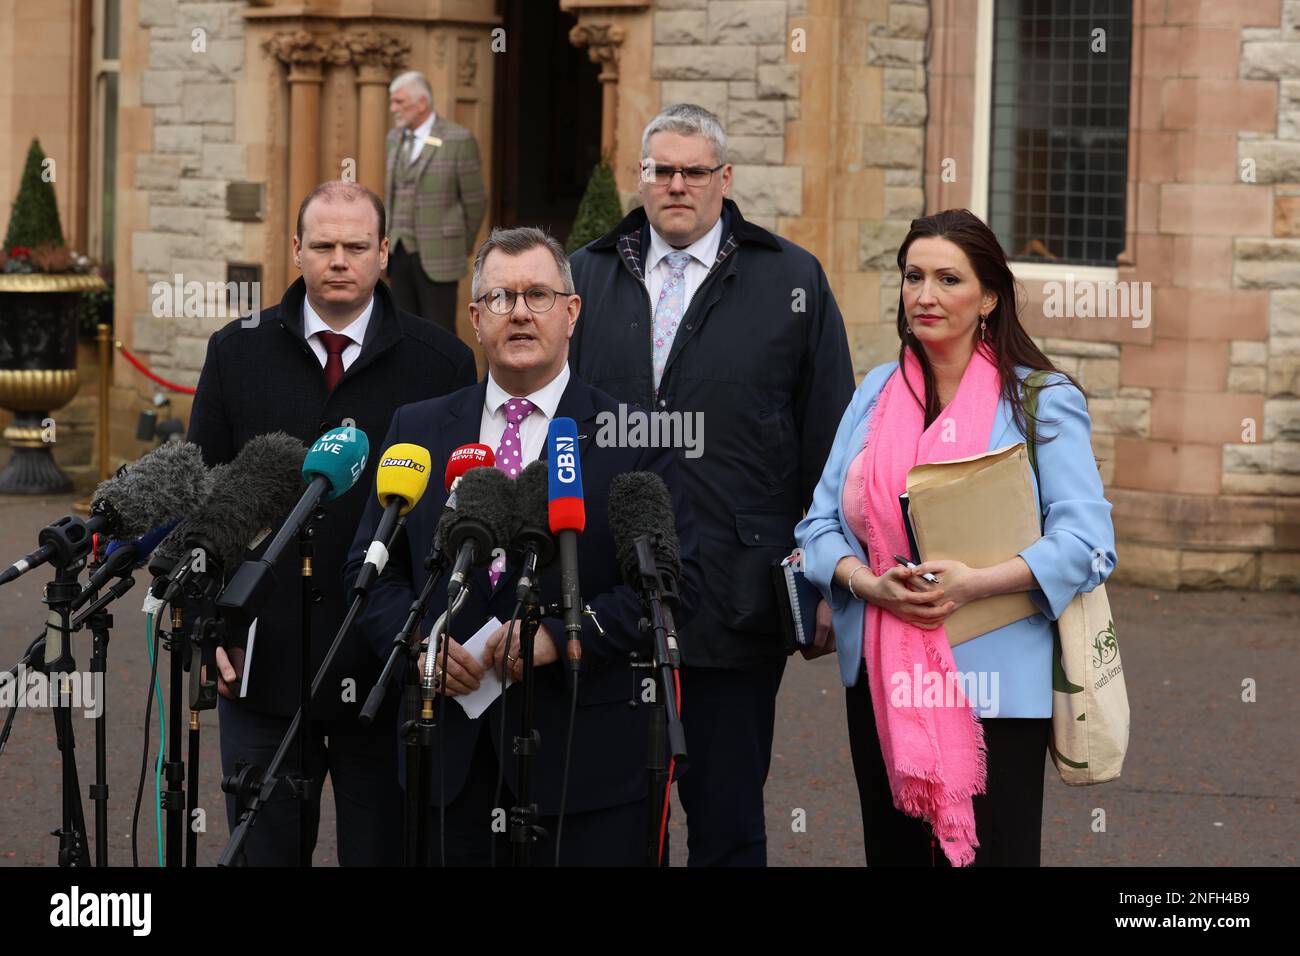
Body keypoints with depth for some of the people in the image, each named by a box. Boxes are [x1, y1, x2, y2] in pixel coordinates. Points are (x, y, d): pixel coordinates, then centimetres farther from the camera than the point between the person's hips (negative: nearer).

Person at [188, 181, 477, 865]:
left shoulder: (440, 363, 0)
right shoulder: (237, 353, 4)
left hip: (390, 670, -1)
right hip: (262, 666, 1)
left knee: (382, 851, 7)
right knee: (261, 850, 7)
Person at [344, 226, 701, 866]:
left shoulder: (633, 437, 0)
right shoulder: (419, 429, 12)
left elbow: (675, 579, -6)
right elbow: (370, 568, 11)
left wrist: (559, 635, -17)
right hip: (452, 758, 3)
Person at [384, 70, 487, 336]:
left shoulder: (458, 140, -8)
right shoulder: (394, 139, 11)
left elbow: (475, 201, -1)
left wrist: (463, 248, 7)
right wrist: (393, 241, 17)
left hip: (437, 259, -6)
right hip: (400, 255, 6)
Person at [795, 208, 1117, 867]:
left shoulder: (1040, 400, -3)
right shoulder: (878, 391, 11)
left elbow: (1087, 540, -11)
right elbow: (821, 524, 8)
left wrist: (975, 583, -23)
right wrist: (870, 584, -13)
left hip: (993, 685, -4)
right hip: (880, 681, 4)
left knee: (988, 852, -6)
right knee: (893, 854, 10)